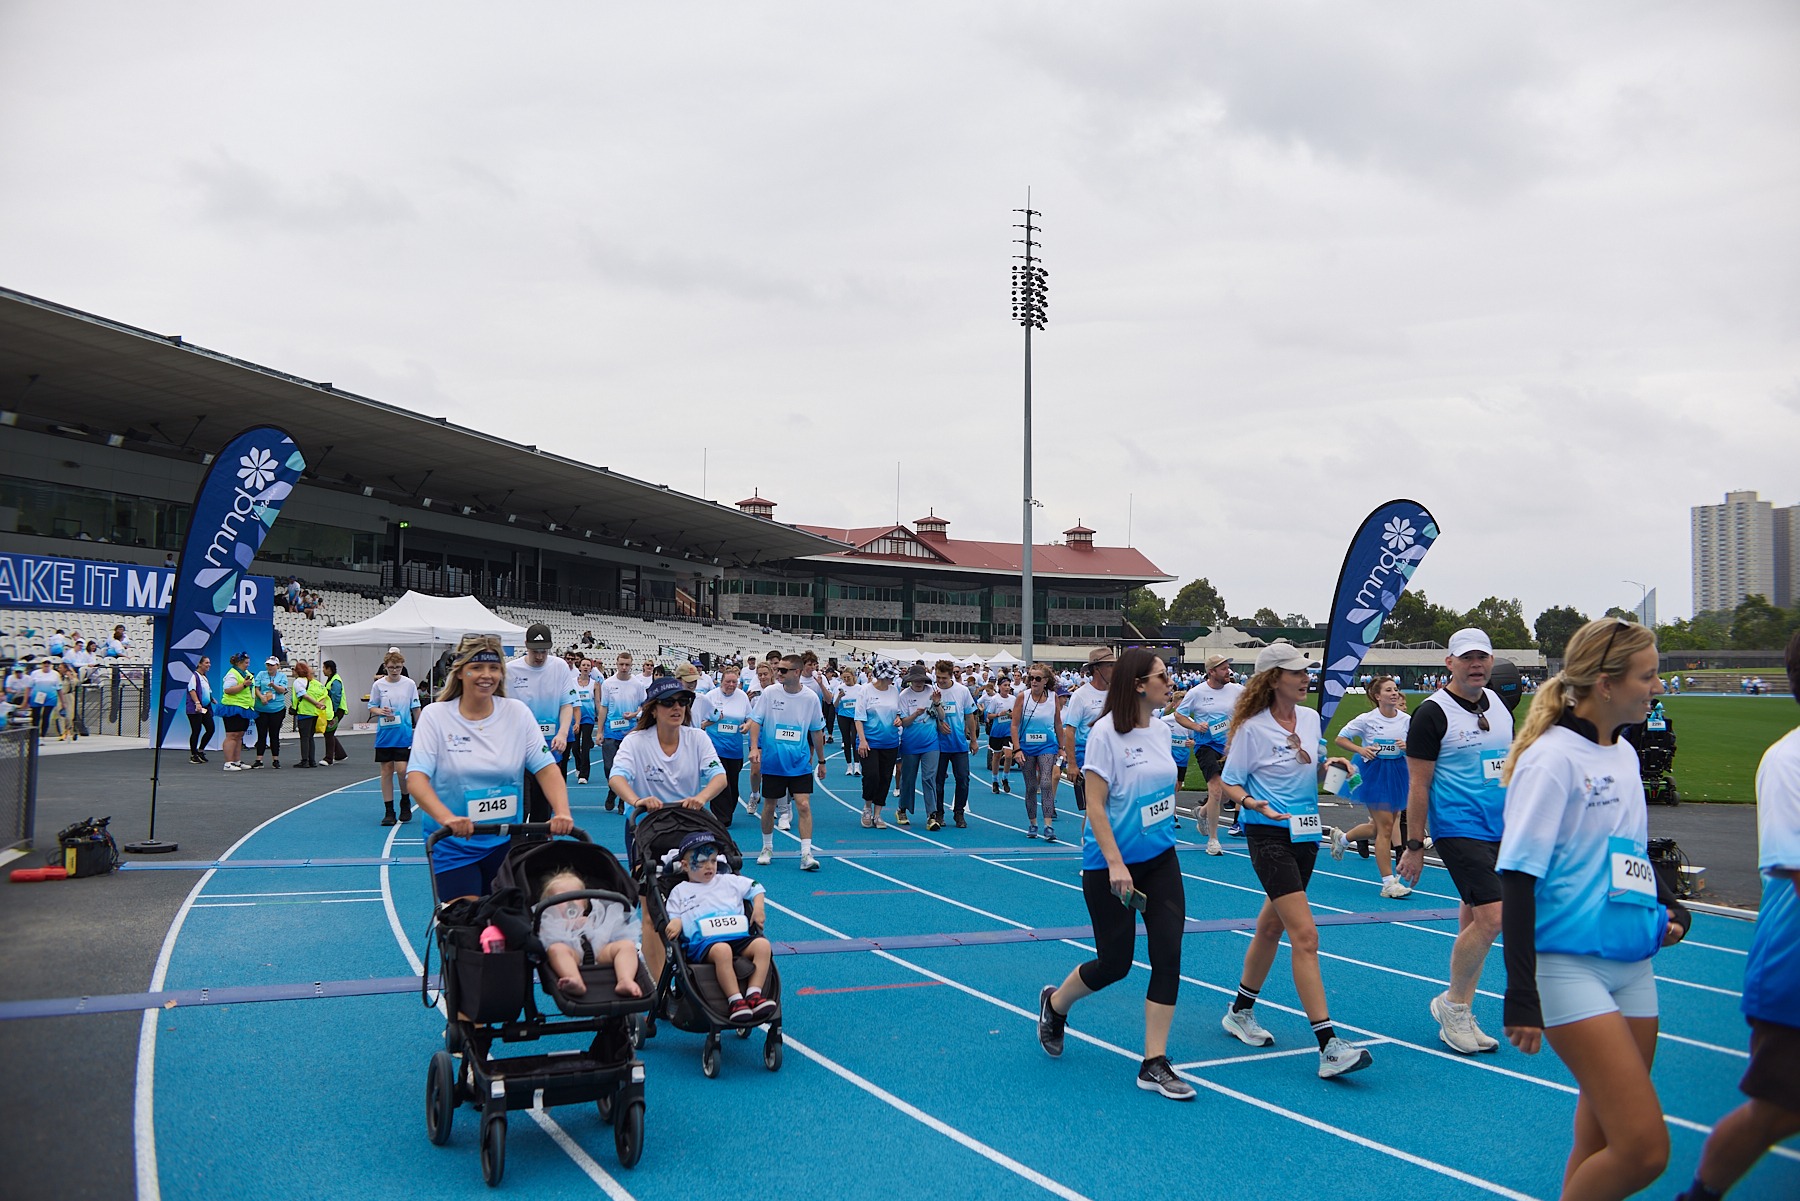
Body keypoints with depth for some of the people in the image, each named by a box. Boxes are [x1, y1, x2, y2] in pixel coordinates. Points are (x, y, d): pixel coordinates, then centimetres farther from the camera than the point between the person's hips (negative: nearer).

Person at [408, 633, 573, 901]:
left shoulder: (517, 712, 0)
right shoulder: (435, 716, -6)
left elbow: (546, 768, -3)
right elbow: (416, 779, -15)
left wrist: (562, 812, -22)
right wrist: (446, 817, -34)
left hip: (506, 842, 2)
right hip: (452, 842, -2)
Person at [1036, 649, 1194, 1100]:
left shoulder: (1161, 729, 4)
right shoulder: (1106, 733, -16)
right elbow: (1095, 805, -18)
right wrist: (1115, 863, -23)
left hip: (1160, 859, 6)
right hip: (1111, 864, -6)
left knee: (1168, 956, -3)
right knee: (1114, 963, 3)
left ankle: (1153, 1064, 6)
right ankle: (1054, 1003, 34)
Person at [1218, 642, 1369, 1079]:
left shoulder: (1311, 718, 7)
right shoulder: (1252, 728, -11)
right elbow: (1230, 783, -7)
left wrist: (1328, 766, -3)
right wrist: (1254, 803, -26)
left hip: (1306, 833, 7)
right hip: (1269, 835, -7)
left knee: (1271, 926, 17)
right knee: (1305, 935, -14)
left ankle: (1240, 1013, 35)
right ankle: (1328, 1046, -16)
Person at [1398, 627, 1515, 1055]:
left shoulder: (1499, 704, 10)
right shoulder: (1432, 713, -11)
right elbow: (1418, 784, -11)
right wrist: (1414, 846, -12)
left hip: (1499, 831, 7)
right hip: (1458, 830, -7)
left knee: (1474, 921, 12)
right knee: (1491, 917, -15)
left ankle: (1460, 1017, 22)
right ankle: (1452, 1003, 4)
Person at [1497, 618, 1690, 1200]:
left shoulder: (1624, 754, 10)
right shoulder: (1551, 759, -14)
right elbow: (1519, 879, -17)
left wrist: (1672, 908, 7)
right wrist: (1521, 994, -21)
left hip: (1632, 965, 8)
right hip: (1569, 969, -8)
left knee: (1603, 1138, 11)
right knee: (1644, 1148, -13)